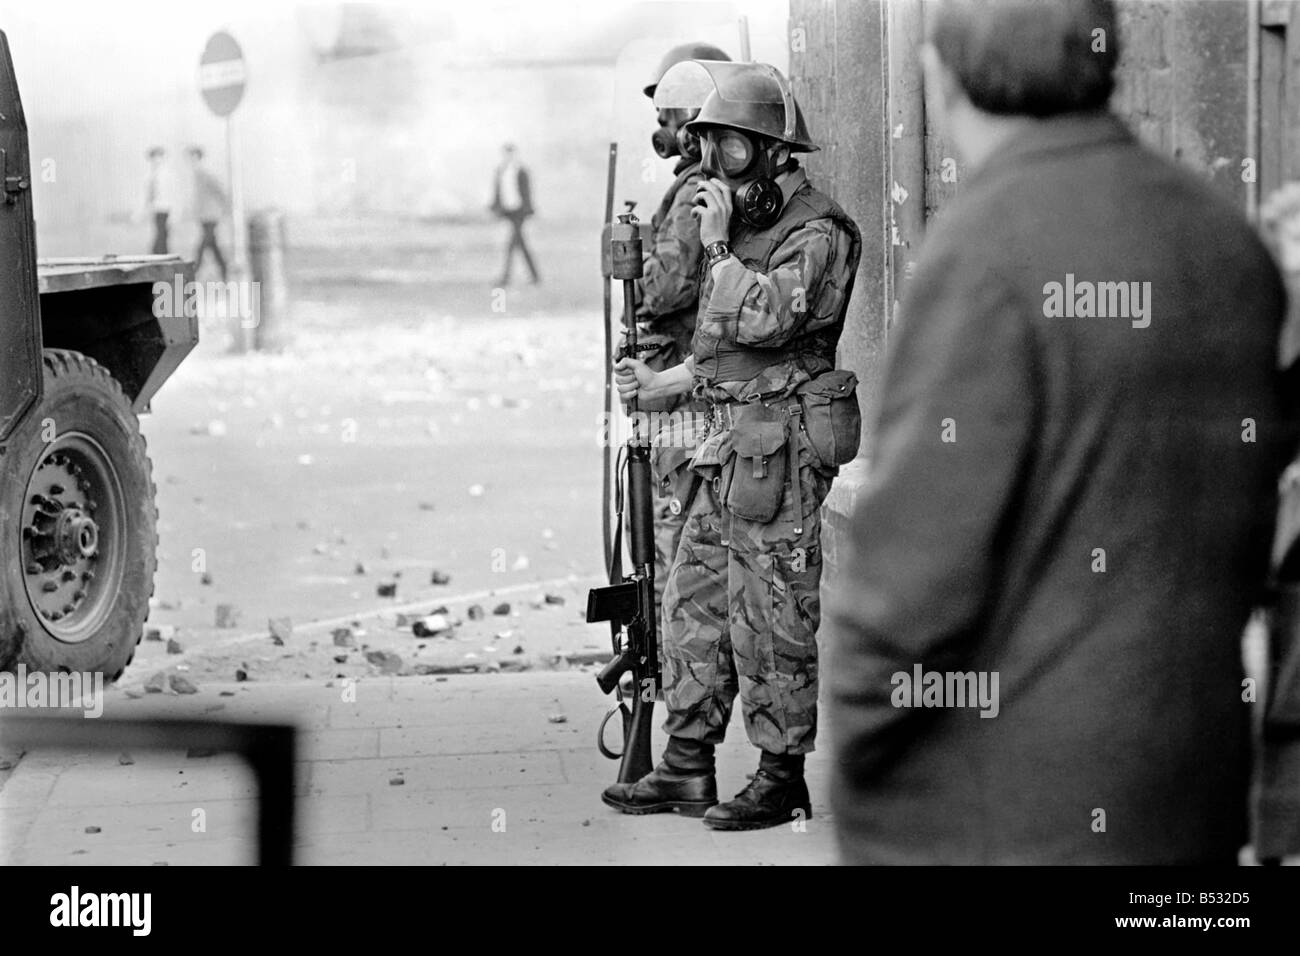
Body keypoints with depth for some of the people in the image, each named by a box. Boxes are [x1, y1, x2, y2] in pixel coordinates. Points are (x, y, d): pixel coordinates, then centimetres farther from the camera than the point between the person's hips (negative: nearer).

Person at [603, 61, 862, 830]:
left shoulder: (817, 232, -13)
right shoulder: (749, 220, 17)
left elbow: (761, 321, -25)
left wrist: (718, 245, -16)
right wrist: (669, 382, 24)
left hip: (780, 444, -10)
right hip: (729, 435, 10)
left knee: (771, 614, -5)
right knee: (696, 599, 11)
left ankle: (783, 780, 3)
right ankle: (687, 767, 18)